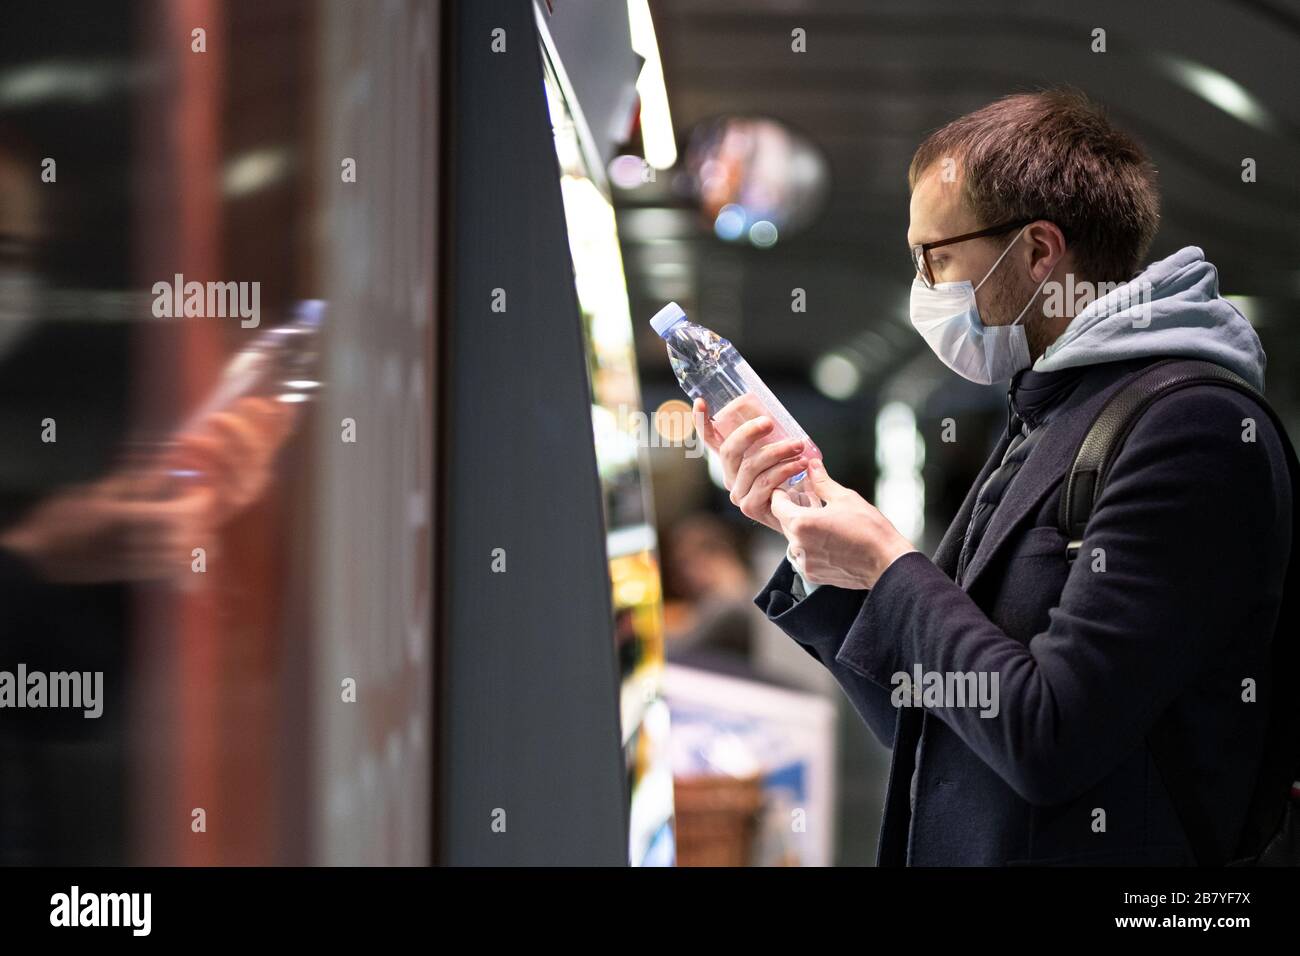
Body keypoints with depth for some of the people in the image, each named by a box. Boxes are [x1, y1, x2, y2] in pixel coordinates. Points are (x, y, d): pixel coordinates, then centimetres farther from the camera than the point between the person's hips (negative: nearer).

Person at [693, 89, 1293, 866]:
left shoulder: (1192, 428, -15)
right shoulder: (1044, 417, 13)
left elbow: (1048, 742, -21)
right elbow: (921, 724, 15)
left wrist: (888, 568, -9)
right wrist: (816, 536, 4)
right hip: (950, 853, 8)